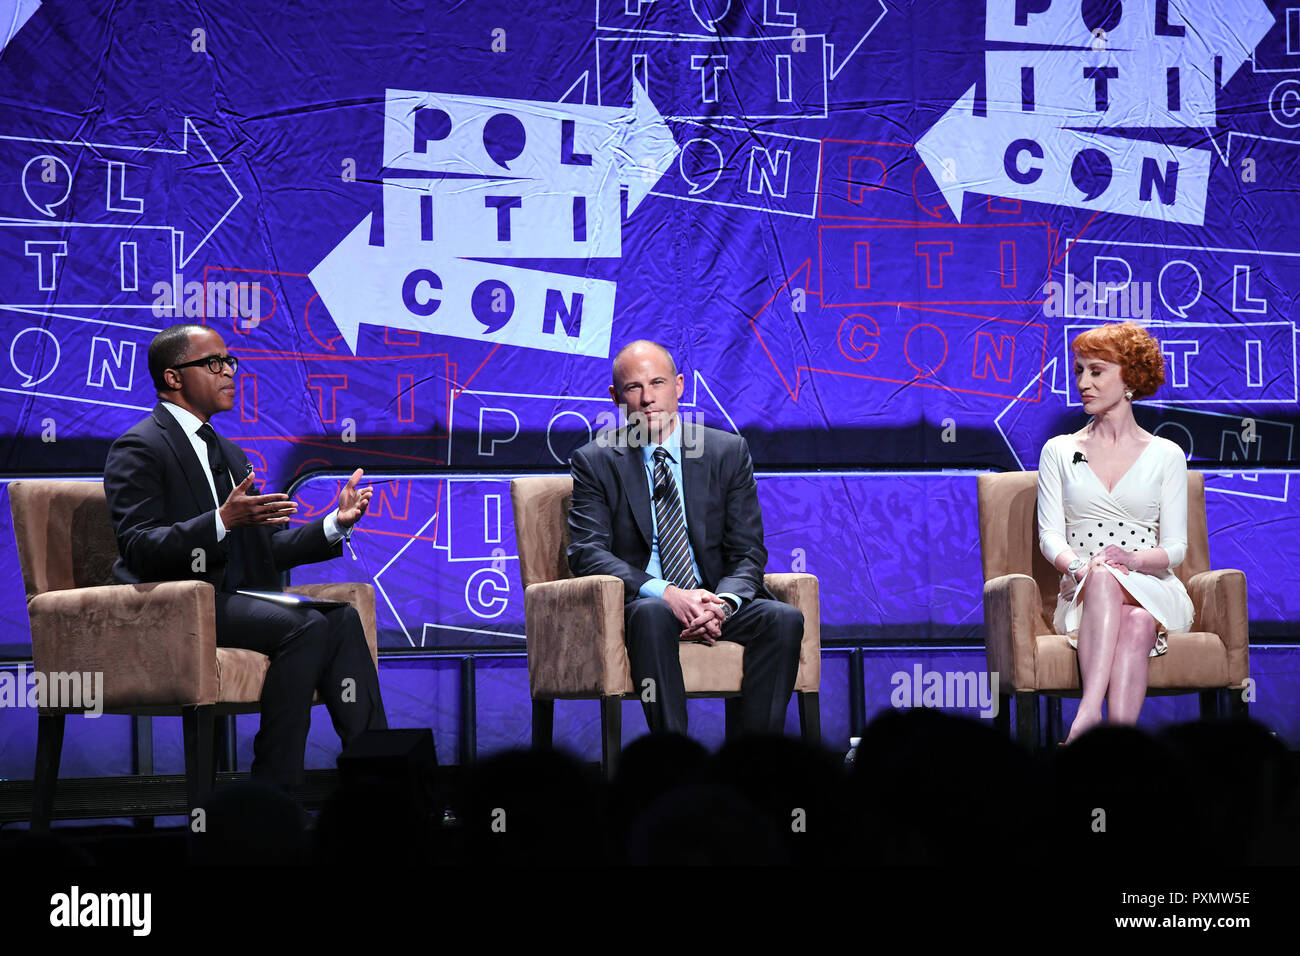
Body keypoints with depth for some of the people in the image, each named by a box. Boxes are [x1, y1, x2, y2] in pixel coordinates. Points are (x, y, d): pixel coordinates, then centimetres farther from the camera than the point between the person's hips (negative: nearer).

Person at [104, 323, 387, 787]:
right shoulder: (139, 448, -5)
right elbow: (138, 548, -17)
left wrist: (336, 523, 5)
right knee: (306, 625, -27)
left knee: (341, 617, -16)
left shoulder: (230, 454, 24)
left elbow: (269, 549, 20)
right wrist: (222, 521, -28)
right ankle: (273, 792, -27)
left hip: (233, 600, 8)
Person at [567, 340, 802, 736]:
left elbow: (747, 551, 6)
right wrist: (665, 593, -23)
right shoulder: (595, 462, 4)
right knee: (652, 613, -37)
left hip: (714, 602, 2)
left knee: (784, 619, -27)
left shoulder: (729, 451, 10)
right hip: (637, 603, -2)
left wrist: (722, 604, -17)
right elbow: (587, 552, -7)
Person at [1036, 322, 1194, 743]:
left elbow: (1175, 547, 3)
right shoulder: (1059, 451, 14)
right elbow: (1050, 535, 4)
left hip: (1154, 593, 0)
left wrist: (1135, 558, -20)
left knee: (1137, 622, -37)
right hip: (1081, 594, 0)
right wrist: (1080, 566, -19)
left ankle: (1088, 715, -53)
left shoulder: (1165, 455, 11)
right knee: (1100, 577, -37)